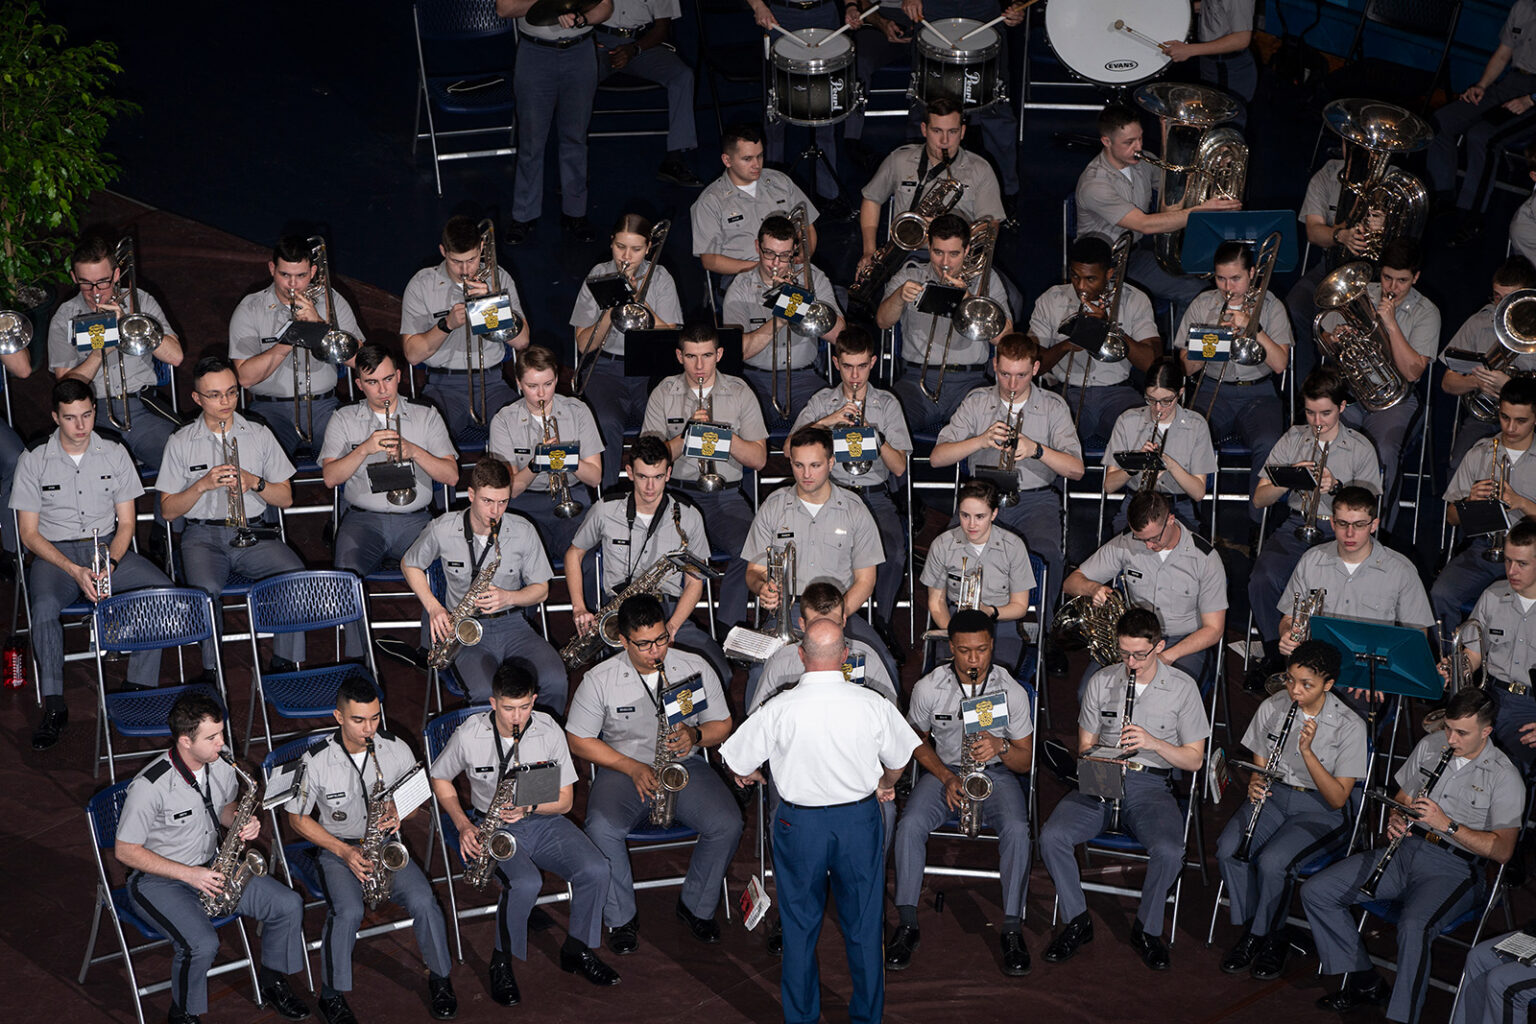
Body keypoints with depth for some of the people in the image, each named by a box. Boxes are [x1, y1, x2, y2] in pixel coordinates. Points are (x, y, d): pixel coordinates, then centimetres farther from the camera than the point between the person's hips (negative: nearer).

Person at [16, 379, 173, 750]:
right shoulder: (34, 461, -1)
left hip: (108, 547, 2)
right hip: (55, 552, -2)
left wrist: (110, 564, -15)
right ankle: (54, 707, -22)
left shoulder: (115, 455, 5)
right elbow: (29, 534, -3)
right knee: (44, 606, -34)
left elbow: (126, 524, 5)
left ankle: (141, 688, -19)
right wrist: (75, 571, -17)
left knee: (162, 588, -26)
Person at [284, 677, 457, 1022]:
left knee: (422, 901, -22)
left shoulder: (397, 749, -7)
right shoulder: (316, 760, -15)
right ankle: (332, 996, -9)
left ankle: (440, 977, 3)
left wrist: (398, 813, -16)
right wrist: (343, 851, -14)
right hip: (336, 848, -2)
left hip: (385, 842, 2)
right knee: (348, 912, -30)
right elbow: (297, 818, -4)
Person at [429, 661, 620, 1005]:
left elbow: (564, 801, -1)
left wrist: (528, 807, -21)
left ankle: (577, 949, 1)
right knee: (526, 883, -33)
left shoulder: (550, 731, -8)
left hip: (544, 821, 3)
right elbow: (440, 779, 7)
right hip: (494, 827, -2)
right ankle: (502, 961, -8)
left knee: (595, 870, -23)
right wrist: (463, 825, -6)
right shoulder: (469, 735, -11)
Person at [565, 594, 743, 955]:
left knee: (727, 824, -25)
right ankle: (622, 917, -8)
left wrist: (696, 735, -18)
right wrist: (633, 768, -14)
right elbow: (579, 740, -3)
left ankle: (696, 906, -1)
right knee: (601, 829, -31)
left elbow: (723, 725, 6)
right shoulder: (599, 680, -8)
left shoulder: (696, 668, -3)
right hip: (624, 769, -1)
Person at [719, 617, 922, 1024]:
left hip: (800, 823, -1)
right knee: (863, 923, 14)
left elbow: (738, 763, -4)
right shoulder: (873, 704, -11)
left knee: (800, 924, 14)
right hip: (859, 821, 1)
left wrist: (749, 775, 20)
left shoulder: (780, 708, -16)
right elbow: (899, 759, 6)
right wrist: (886, 785, 28)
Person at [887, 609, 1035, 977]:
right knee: (909, 824, -28)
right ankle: (907, 925, -20)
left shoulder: (1012, 691, -9)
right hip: (944, 770, 1)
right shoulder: (928, 688, -7)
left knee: (1016, 829, -32)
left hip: (996, 773, -1)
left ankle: (1012, 929, -24)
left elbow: (1026, 760, -3)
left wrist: (1001, 746, -26)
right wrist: (945, 777, -9)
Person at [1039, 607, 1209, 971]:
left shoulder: (1183, 688, 0)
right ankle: (1077, 921, -4)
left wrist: (1153, 742, -16)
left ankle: (1147, 929, -5)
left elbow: (1194, 759, 1)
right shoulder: (1101, 681, 7)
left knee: (1169, 852, -32)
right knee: (1052, 836, -24)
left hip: (1151, 783, -2)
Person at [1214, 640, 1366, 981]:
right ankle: (1250, 929, -3)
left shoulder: (1349, 726, -15)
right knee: (1227, 849, -24)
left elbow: (1337, 798, -15)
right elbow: (1258, 764, 9)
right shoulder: (1272, 708, -3)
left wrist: (1307, 751, -27)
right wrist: (1255, 783, -16)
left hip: (1320, 811, -4)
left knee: (1272, 861, -30)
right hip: (1273, 795, 4)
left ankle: (1267, 937, -3)